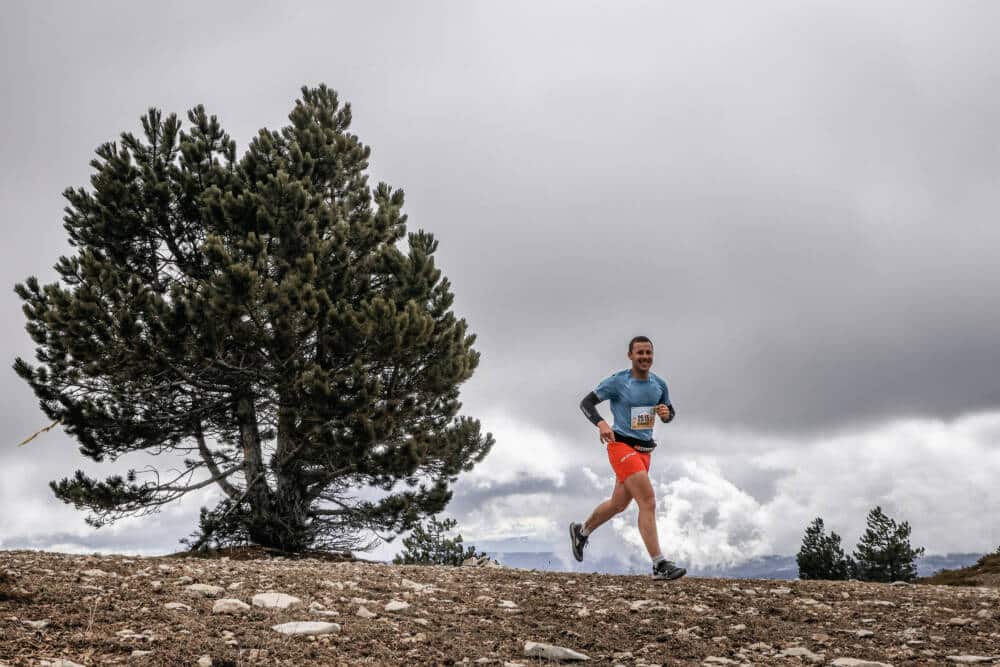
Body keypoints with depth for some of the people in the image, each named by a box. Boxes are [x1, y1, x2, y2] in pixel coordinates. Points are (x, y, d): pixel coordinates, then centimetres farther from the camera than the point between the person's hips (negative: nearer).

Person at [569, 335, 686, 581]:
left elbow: (670, 413, 19)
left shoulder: (659, 384, 7)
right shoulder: (617, 381, -10)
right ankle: (659, 565, -16)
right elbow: (586, 402, -7)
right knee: (648, 501, -18)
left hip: (643, 450, 7)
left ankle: (581, 531, 44)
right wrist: (601, 423, -25)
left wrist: (666, 413, -7)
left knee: (619, 504, 20)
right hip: (622, 446, -7)